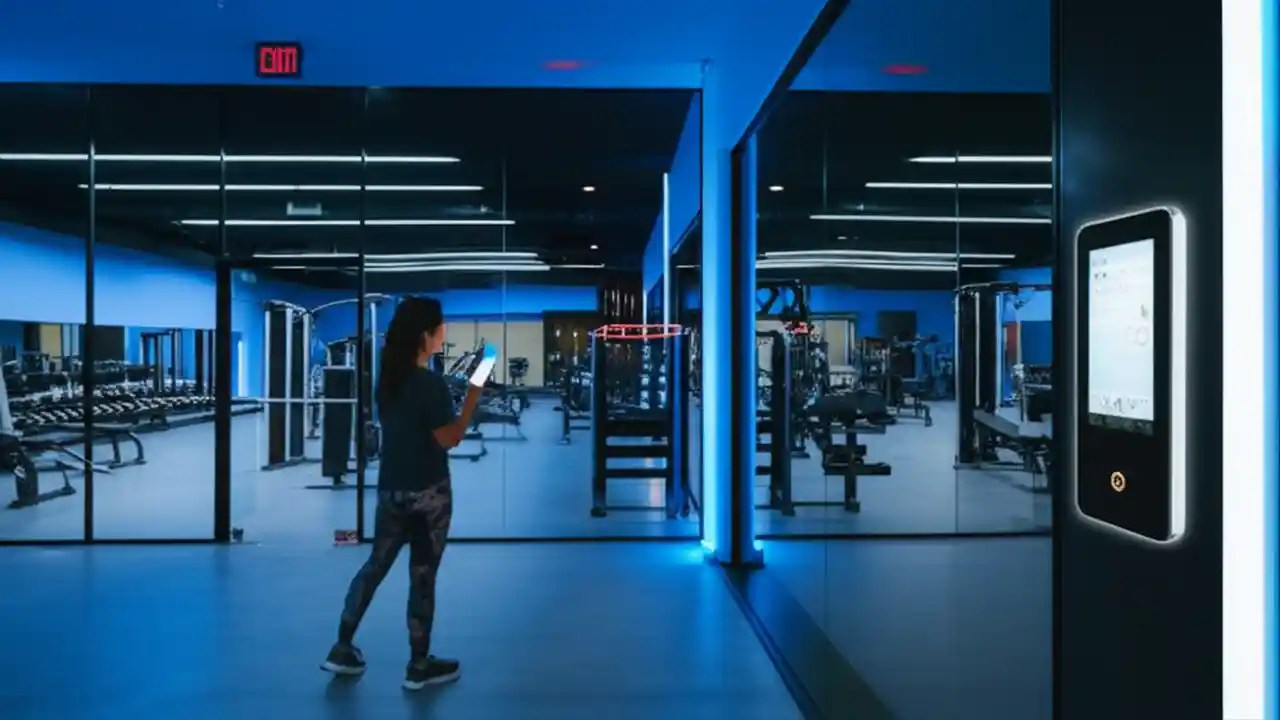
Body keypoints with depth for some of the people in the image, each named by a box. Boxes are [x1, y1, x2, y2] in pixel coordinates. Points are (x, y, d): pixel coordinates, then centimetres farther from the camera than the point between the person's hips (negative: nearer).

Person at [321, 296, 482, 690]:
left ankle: (343, 648, 22)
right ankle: (419, 665, 15)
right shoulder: (432, 384, -19)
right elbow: (449, 439, -18)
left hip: (390, 488, 7)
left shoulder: (387, 378, 5)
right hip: (428, 492, -7)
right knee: (423, 576, 4)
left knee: (375, 565, 18)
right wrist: (473, 393, -15)